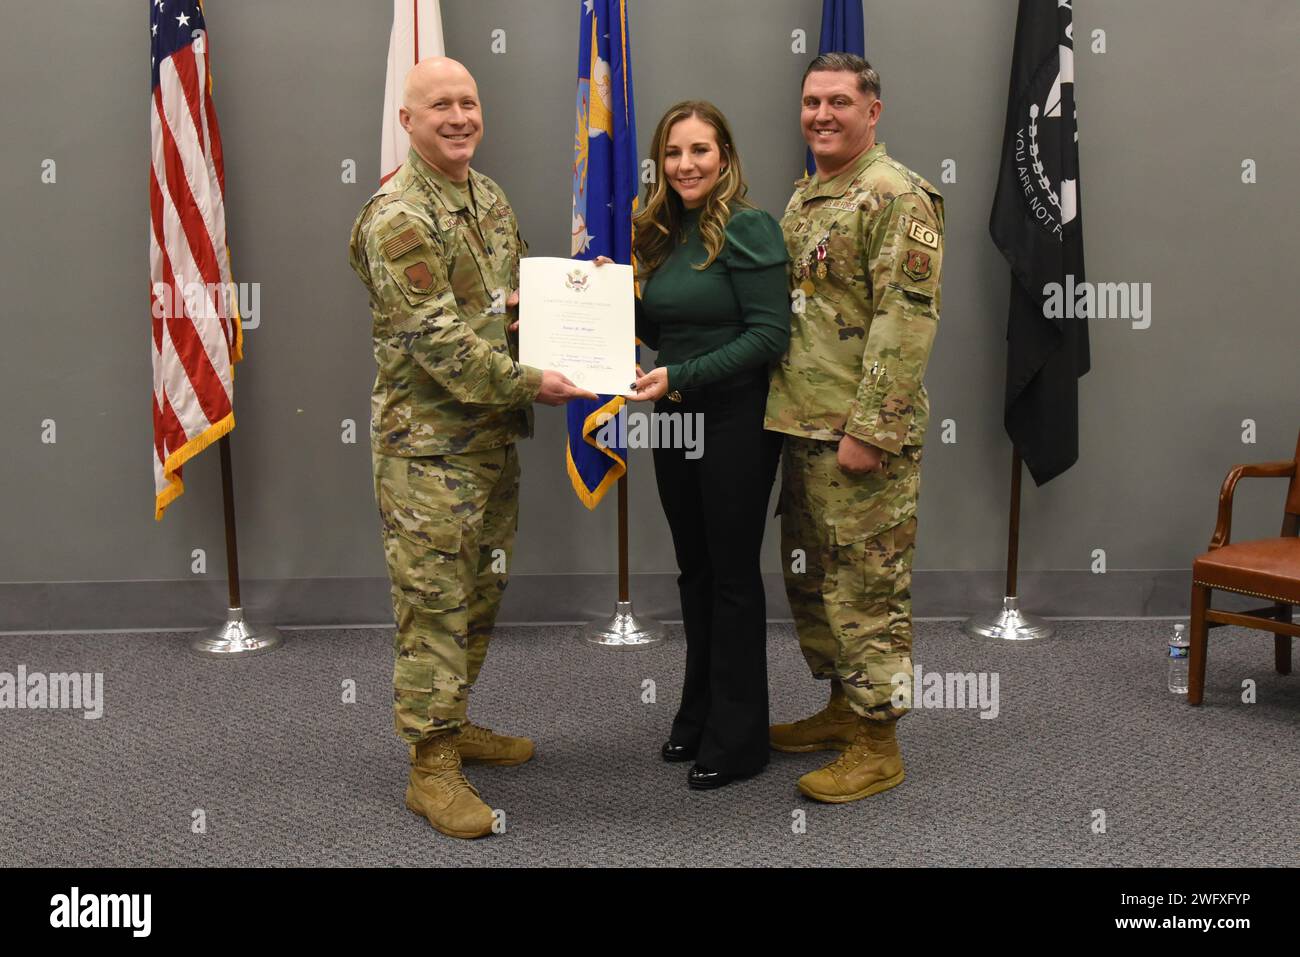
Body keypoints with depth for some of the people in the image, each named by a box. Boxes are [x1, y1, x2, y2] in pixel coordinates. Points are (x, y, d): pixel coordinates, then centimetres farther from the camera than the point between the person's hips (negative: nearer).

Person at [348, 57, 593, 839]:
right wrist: (528, 383, -20)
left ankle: (454, 724, 33)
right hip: (430, 443, -9)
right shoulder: (398, 218, -15)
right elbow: (435, 339, -21)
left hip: (495, 434, 9)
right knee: (435, 603, -3)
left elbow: (516, 296, 24)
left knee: (481, 592, 17)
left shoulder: (489, 196, 13)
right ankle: (432, 766, 7)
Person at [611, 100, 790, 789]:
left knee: (733, 575, 3)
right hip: (676, 422, 7)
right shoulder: (664, 234, 10)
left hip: (735, 421, -7)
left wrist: (681, 377, -22)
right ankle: (698, 714, 30)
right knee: (695, 570, 16)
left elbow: (770, 334, -19)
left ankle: (736, 738, 16)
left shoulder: (747, 227, -13)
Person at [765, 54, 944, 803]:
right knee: (812, 575, 18)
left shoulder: (898, 197, -12)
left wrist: (870, 429, -23)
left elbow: (908, 320, -19)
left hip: (863, 432, -9)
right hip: (802, 426, 10)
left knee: (868, 585, -2)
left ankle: (878, 743, 10)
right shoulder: (804, 197, 17)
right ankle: (842, 708, 33)